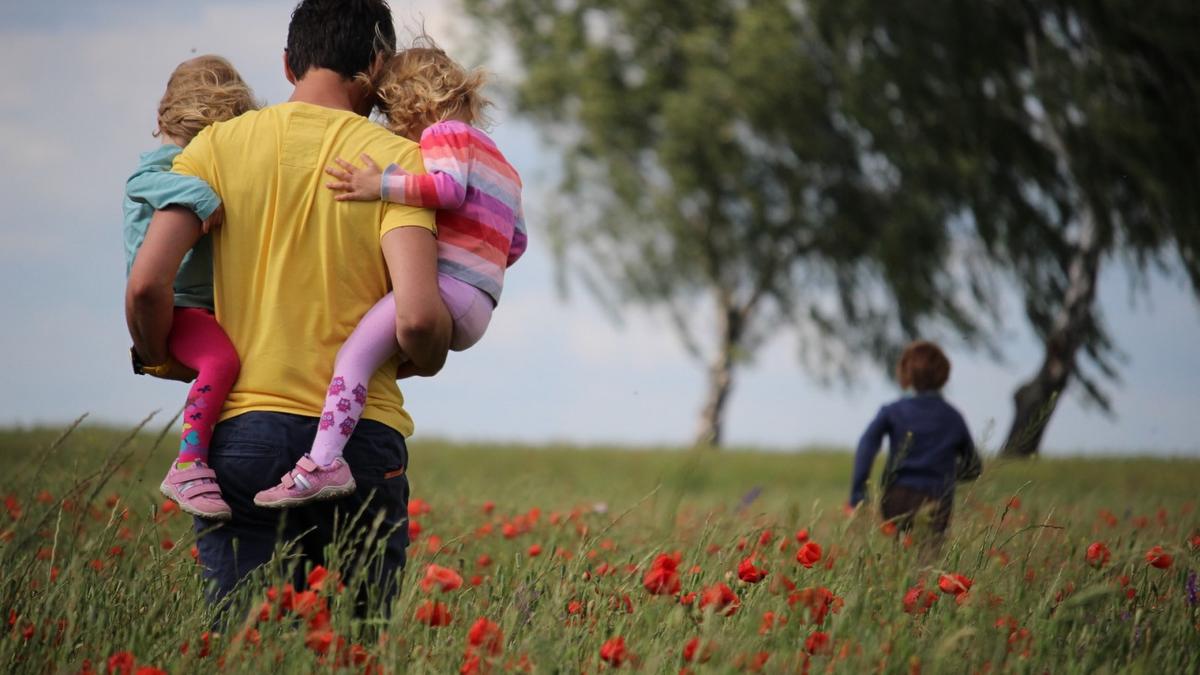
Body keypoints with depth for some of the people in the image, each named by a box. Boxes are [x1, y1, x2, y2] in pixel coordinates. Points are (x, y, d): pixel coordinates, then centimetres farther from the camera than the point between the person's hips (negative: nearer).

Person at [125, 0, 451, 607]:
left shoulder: (219, 146, 4)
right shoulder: (397, 160, -1)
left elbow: (146, 284, -6)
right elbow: (417, 317, -13)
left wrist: (156, 358, 15)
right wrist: (426, 362, 9)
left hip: (242, 431, 1)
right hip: (361, 436, -1)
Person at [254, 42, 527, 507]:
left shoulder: (445, 133, 3)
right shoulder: (499, 162, 31)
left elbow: (449, 187, -19)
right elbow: (516, 242, 29)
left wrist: (381, 186, -22)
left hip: (446, 286, -11)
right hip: (475, 313, 11)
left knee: (355, 351, -23)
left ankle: (323, 463, -39)